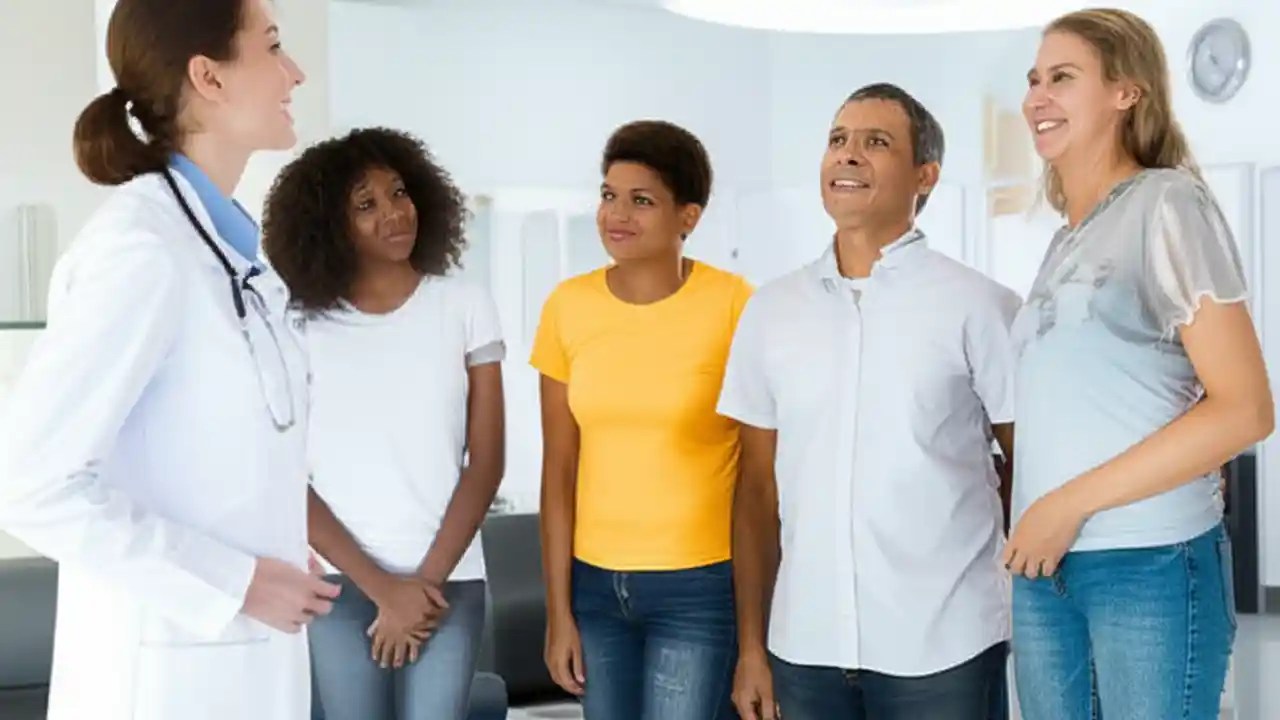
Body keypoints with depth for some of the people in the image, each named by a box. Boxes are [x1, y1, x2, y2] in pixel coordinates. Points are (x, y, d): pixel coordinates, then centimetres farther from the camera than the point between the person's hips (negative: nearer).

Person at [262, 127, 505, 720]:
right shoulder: (302, 324, -1)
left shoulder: (465, 308, 2)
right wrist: (382, 587, -9)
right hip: (341, 585, 0)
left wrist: (428, 579, -7)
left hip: (448, 582, 0)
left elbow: (485, 461, 1)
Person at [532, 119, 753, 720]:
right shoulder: (568, 306, 0)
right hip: (596, 582, 4)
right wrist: (559, 610, 4)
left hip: (701, 586, -4)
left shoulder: (733, 305, -12)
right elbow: (559, 470, 4)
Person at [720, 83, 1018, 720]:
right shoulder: (770, 310, 7)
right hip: (805, 645, 3)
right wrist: (750, 645, 6)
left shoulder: (979, 306, -4)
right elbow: (758, 488, 9)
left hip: (942, 646, -3)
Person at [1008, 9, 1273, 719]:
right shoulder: (1066, 238, 15)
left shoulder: (1168, 205, -4)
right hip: (1045, 567, 6)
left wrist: (1075, 501, -14)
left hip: (1150, 561, -6)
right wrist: (1035, 516, 1)